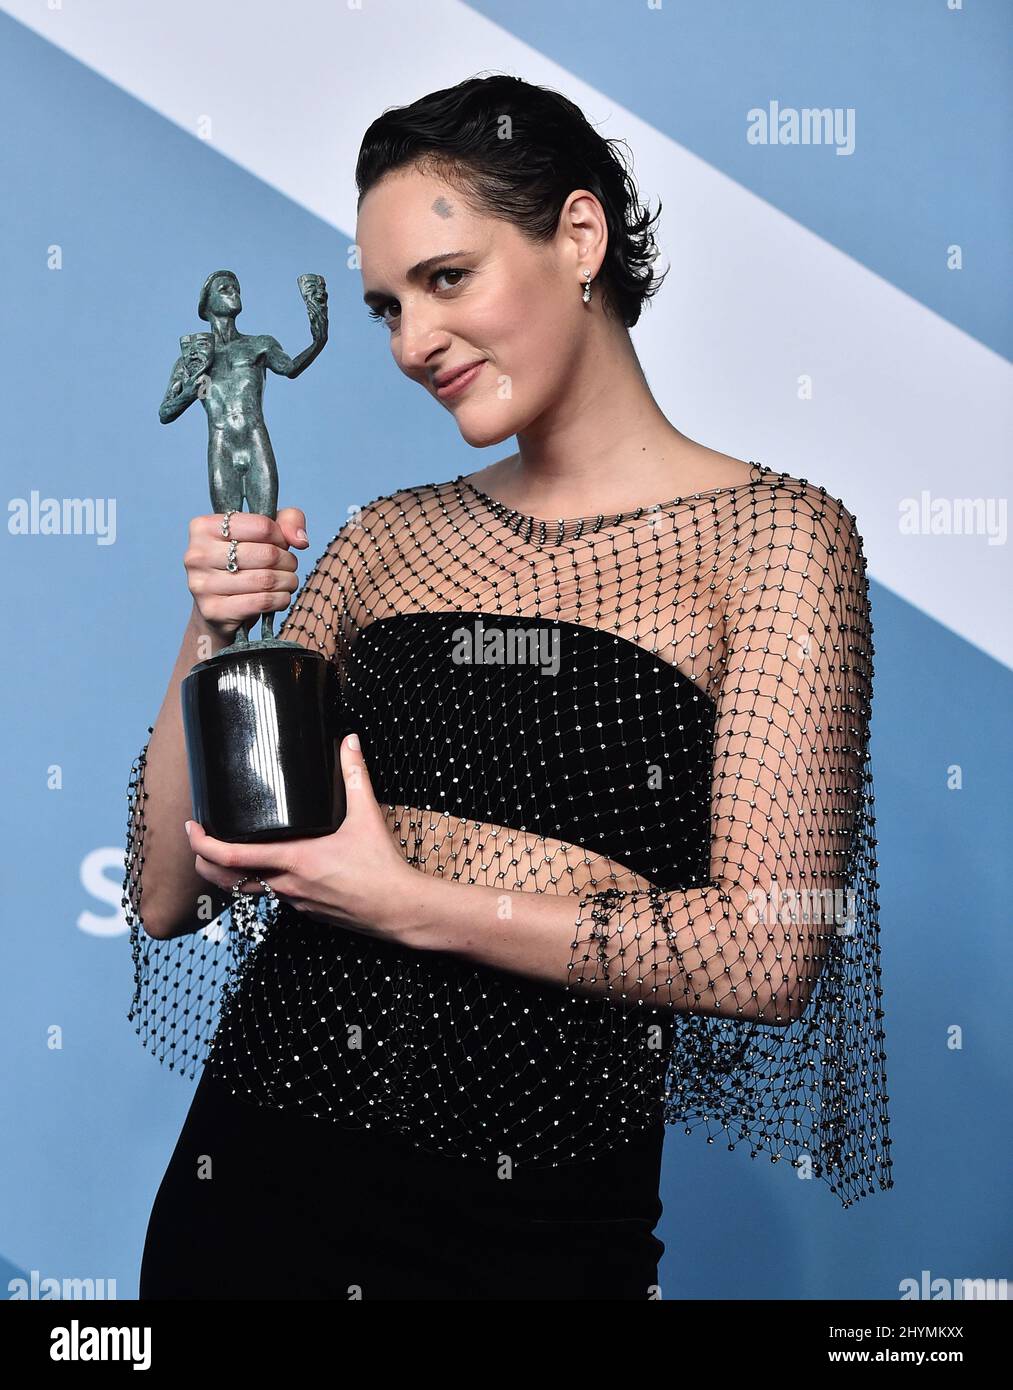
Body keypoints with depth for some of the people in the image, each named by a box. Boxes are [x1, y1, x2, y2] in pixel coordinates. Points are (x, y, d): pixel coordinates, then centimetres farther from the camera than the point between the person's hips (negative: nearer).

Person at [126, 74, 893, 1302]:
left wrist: (403, 893, -16)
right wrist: (213, 636, -10)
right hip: (251, 1168, 4)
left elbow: (767, 954, -15)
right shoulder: (387, 537, 5)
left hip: (533, 1229, -3)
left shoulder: (772, 535, -6)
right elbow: (168, 897, 5)